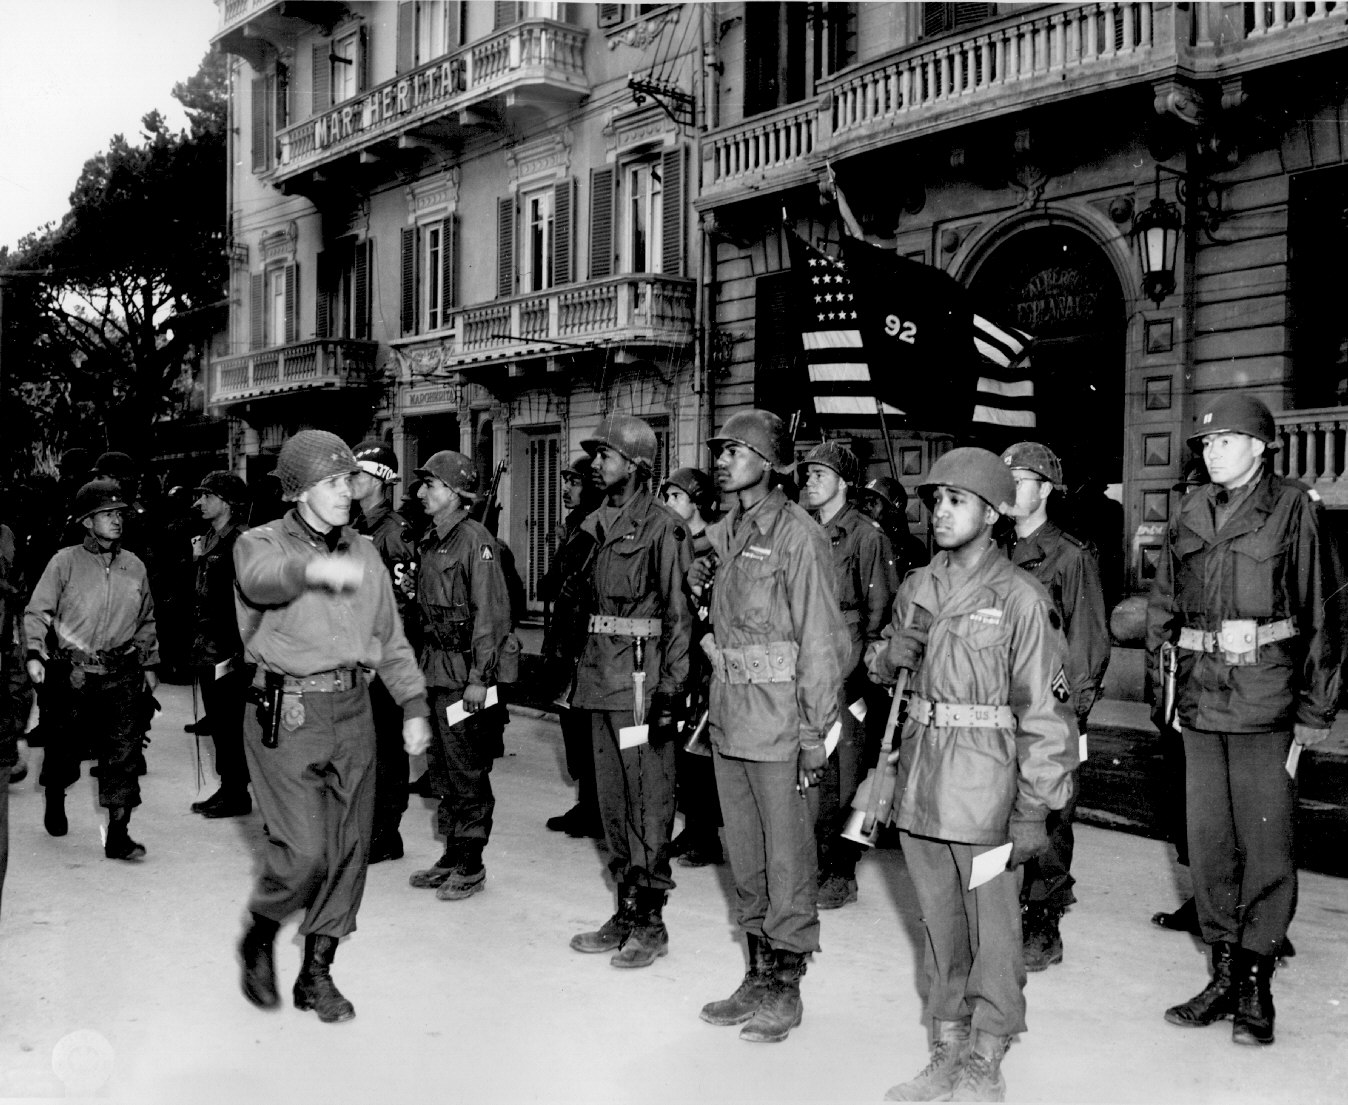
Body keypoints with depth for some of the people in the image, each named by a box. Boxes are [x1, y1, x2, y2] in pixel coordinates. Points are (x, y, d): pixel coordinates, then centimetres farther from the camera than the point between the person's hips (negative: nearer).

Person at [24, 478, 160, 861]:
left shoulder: (134, 566, 10)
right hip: (72, 673, -2)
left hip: (122, 675, 2)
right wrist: (35, 653, -15)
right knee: (62, 748, 11)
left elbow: (146, 621, 20)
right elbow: (37, 612, -3)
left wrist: (150, 664, 19)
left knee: (123, 752, -6)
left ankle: (117, 834, -3)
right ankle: (55, 801, 43)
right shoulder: (65, 562, -1)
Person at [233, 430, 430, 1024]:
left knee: (348, 848, 8)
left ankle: (317, 973, 25)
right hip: (287, 713, -5)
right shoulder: (262, 542, -2)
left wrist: (414, 704, 7)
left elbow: (391, 638, 17)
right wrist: (314, 568, -50)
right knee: (304, 851, -10)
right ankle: (258, 939, 21)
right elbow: (260, 575, -29)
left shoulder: (364, 552, 13)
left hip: (352, 711, 5)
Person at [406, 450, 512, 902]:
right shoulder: (429, 543, 14)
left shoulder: (474, 541, -12)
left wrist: (479, 676, -20)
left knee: (467, 770, -1)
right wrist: (422, 664, 15)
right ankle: (452, 857, 26)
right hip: (435, 670, 9)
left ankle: (470, 868, 10)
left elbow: (491, 613, -17)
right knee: (441, 767, 15)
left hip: (462, 673, -9)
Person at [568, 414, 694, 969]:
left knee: (648, 799, -1)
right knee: (612, 797, 13)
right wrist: (581, 673, 18)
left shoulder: (661, 526, -9)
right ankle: (626, 911, 24)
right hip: (601, 675, 8)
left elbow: (678, 615, -12)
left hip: (642, 677, -8)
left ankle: (650, 922, 9)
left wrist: (670, 689, -16)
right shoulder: (596, 524, 15)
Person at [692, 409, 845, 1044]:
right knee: (744, 854, 16)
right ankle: (758, 974, 29)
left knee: (787, 857, 4)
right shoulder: (722, 533, 10)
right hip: (728, 720, 7)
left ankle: (786, 985, 18)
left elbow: (820, 640, -13)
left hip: (779, 723, -7)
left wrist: (815, 735, -15)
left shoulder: (798, 534, -12)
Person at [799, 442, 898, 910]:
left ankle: (841, 874, 9)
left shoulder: (866, 535, -5)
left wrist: (865, 660, -11)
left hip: (845, 665, -6)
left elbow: (881, 606, -7)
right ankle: (812, 865, 19)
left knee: (840, 770, -1)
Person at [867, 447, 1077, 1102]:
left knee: (992, 931, 6)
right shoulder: (917, 590, 9)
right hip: (919, 786, 6)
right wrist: (889, 654, -3)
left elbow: (1044, 711, -10)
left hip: (987, 789, -6)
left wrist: (1035, 809, -12)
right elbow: (887, 673, 21)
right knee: (940, 926, 16)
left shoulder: (1020, 598, -10)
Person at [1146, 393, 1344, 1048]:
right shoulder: (1190, 516, 11)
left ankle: (1257, 982, 13)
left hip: (1267, 700, -4)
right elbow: (1162, 608, 16)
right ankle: (1224, 974, 22)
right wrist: (1165, 688, 9)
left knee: (1266, 842, 1)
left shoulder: (1294, 510, -2)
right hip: (1201, 697, 5)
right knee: (1208, 840, 9)